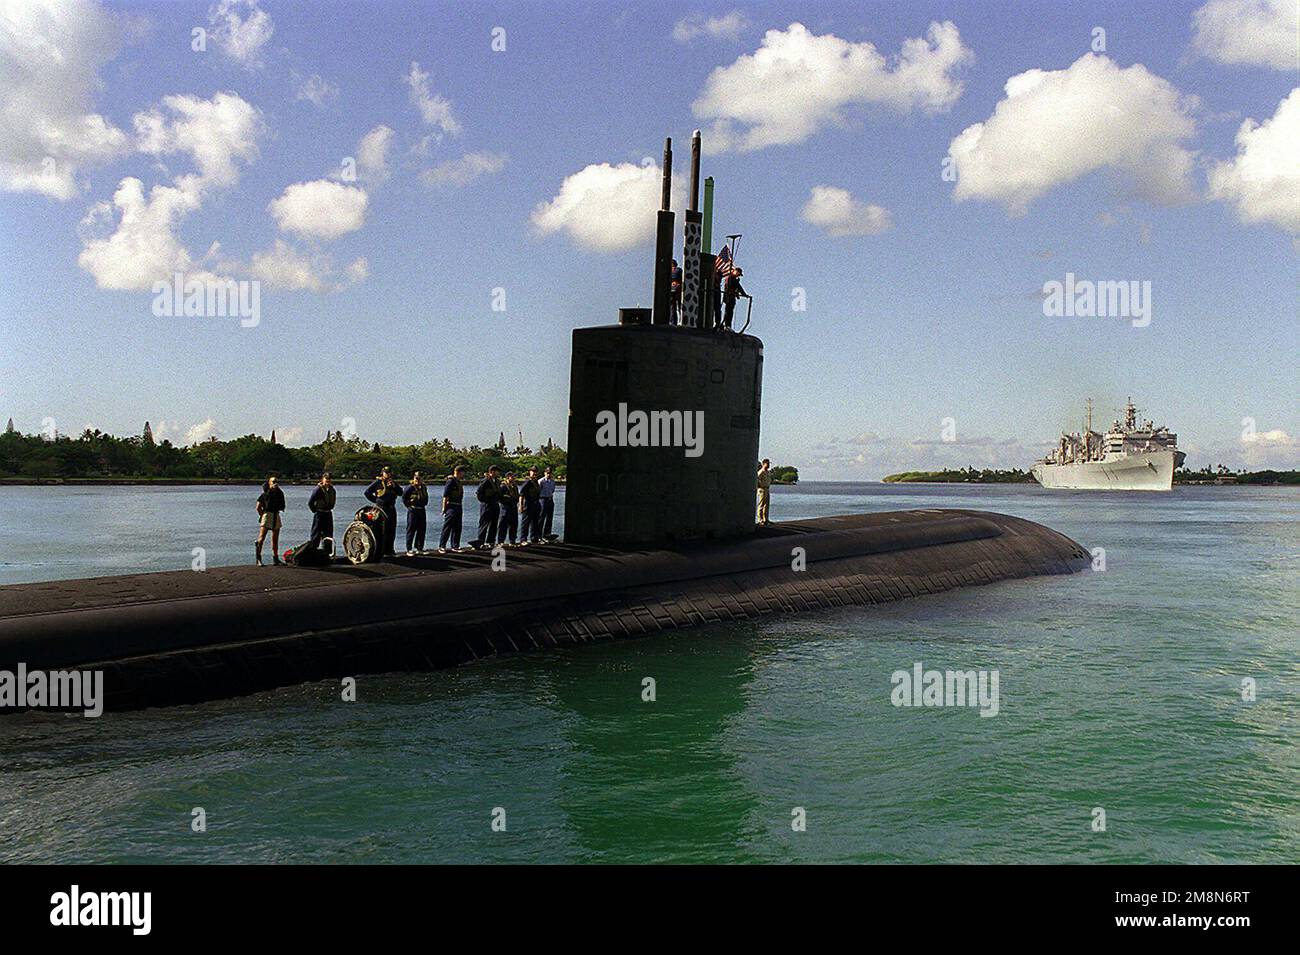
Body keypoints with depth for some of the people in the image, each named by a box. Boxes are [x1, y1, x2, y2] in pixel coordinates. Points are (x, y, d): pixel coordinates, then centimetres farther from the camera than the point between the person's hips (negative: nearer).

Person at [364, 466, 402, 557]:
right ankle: (381, 551, -7)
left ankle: (390, 550, 15)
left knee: (392, 530, 7)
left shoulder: (393, 483, 16)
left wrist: (394, 485, -8)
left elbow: (400, 493, 5)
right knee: (382, 531, -8)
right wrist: (376, 500, -2)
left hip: (392, 508, 6)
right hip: (382, 508, -6)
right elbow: (367, 492, 1)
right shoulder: (377, 482, 1)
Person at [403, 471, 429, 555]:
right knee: (411, 530, -4)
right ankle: (409, 549, -1)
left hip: (421, 510, 6)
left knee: (421, 530, 9)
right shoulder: (411, 488, -9)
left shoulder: (424, 487, 11)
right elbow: (403, 497, -6)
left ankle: (419, 548, 20)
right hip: (412, 510, -6)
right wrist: (408, 504, -6)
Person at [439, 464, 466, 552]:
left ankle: (455, 546, 18)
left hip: (458, 507, 9)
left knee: (457, 528, 11)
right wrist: (444, 509, -17)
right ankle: (441, 546, -1)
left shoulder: (459, 482, 16)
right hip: (451, 506, -9)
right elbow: (445, 496, -15)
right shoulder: (450, 481, -12)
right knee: (447, 528, -5)